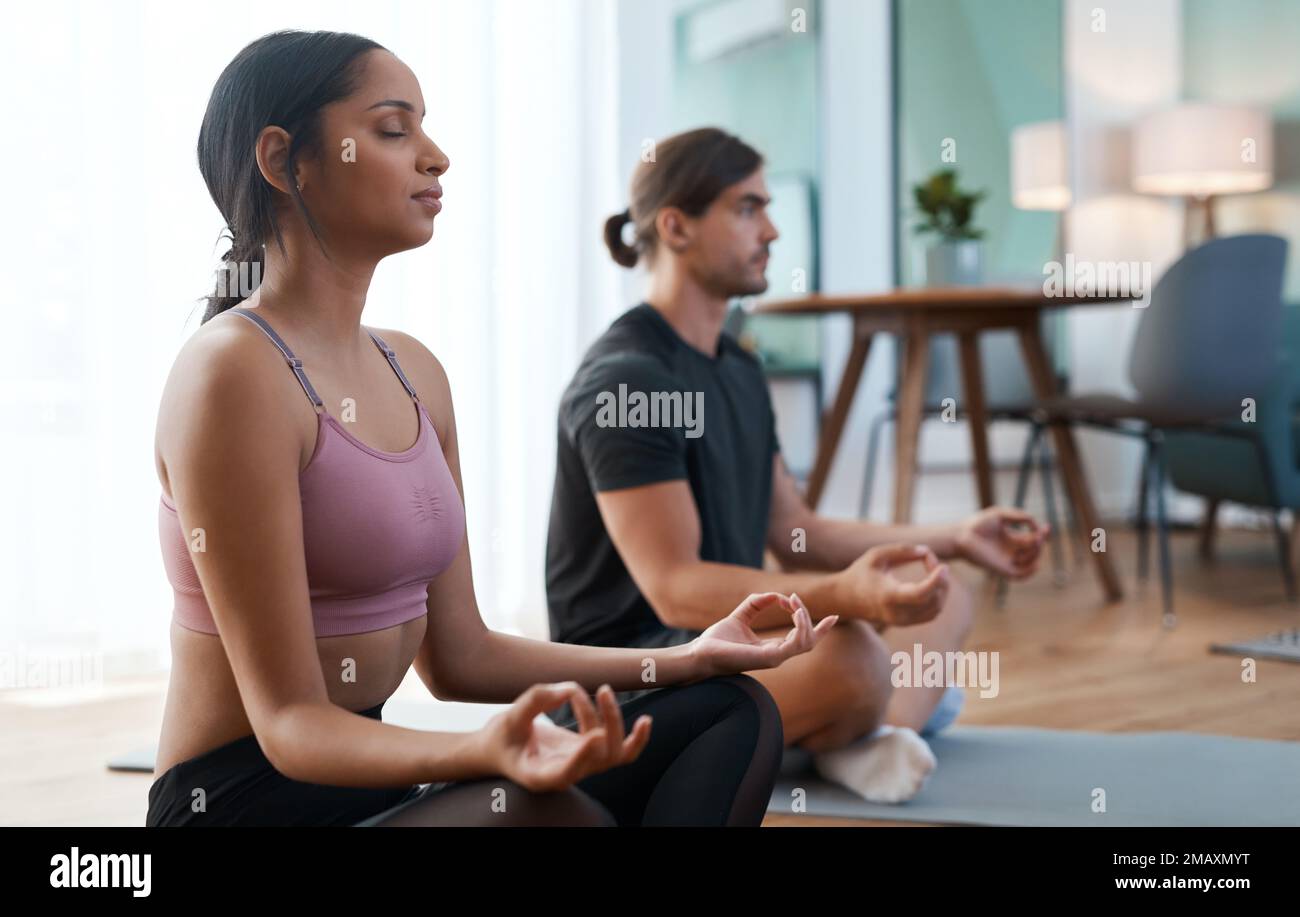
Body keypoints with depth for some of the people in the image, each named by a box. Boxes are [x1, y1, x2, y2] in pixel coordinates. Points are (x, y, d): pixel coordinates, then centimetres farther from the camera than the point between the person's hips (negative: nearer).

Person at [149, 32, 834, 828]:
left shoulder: (414, 373, 9)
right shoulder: (234, 372, -16)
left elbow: (458, 656, 11)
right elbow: (288, 718, -18)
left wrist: (689, 657, 7)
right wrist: (490, 753, -36)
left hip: (367, 777, 9)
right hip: (250, 796, -9)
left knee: (734, 712, 2)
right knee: (553, 816, -35)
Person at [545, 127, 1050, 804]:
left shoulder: (739, 371, 11)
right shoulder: (622, 382, -19)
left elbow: (796, 537, 17)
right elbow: (673, 587, -27)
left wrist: (957, 540, 12)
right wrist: (843, 593, -42)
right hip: (628, 695, -10)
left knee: (943, 597, 11)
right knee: (846, 653, -38)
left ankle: (866, 738, -15)